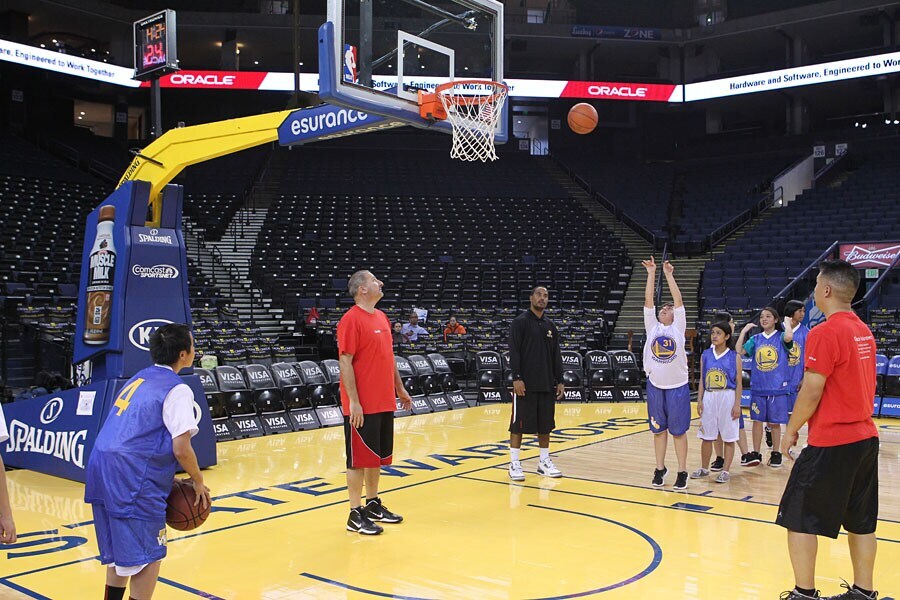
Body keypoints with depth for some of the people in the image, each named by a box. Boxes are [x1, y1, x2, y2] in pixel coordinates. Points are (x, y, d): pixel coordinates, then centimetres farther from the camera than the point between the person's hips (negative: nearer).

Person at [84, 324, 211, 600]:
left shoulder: (139, 378, 18)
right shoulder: (177, 389, -7)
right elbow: (181, 449, -13)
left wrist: (165, 477, 24)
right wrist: (198, 482, 3)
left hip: (101, 467, 8)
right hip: (132, 477, -8)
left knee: (118, 550, 21)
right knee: (147, 554, 3)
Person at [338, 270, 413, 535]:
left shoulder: (381, 317, 13)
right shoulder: (351, 320, -13)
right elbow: (345, 362, -16)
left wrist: (399, 388, 19)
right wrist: (354, 402, -19)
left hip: (384, 402, 8)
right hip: (362, 405, -8)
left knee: (377, 456, 16)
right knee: (358, 459, 0)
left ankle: (373, 504, 29)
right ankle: (356, 515, 8)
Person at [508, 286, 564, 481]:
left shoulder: (550, 326, 13)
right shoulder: (520, 322, -4)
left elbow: (556, 355, 15)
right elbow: (514, 352, -10)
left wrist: (559, 381, 10)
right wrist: (517, 378, -17)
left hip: (547, 384, 6)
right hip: (526, 384, -6)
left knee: (545, 424, 10)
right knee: (519, 424, -2)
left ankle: (544, 462, 20)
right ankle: (514, 464, 5)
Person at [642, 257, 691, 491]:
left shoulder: (678, 327, 1)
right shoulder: (652, 327, 6)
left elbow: (678, 300, -8)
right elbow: (648, 301, -2)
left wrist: (669, 275, -11)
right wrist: (651, 273, -6)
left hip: (677, 388, -2)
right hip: (655, 386, 2)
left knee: (678, 432, 4)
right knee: (658, 430, 10)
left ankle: (682, 472, 12)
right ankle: (660, 469, 22)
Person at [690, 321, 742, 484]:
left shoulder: (734, 357, -3)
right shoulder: (705, 355, 5)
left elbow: (738, 383, -3)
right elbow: (702, 380, 8)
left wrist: (737, 404, -9)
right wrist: (699, 400, 2)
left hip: (727, 398, -3)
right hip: (709, 398, 3)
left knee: (728, 437, 3)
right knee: (706, 436, 10)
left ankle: (725, 471, 13)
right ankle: (704, 468, 23)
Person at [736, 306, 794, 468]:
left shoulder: (780, 337, -2)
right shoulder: (756, 339, 8)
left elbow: (788, 337, -27)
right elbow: (738, 352, -3)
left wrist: (787, 322, -10)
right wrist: (744, 331, -1)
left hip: (777, 387, -3)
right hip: (758, 387, 3)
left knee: (774, 422, 5)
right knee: (757, 420, 8)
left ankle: (776, 454, 18)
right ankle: (756, 453, 17)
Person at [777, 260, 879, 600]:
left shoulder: (825, 333, -17)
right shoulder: (864, 332, 9)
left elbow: (811, 393, -16)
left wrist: (791, 430, -5)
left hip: (831, 443, -8)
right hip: (866, 437, 8)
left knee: (798, 518, 2)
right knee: (861, 521, 15)